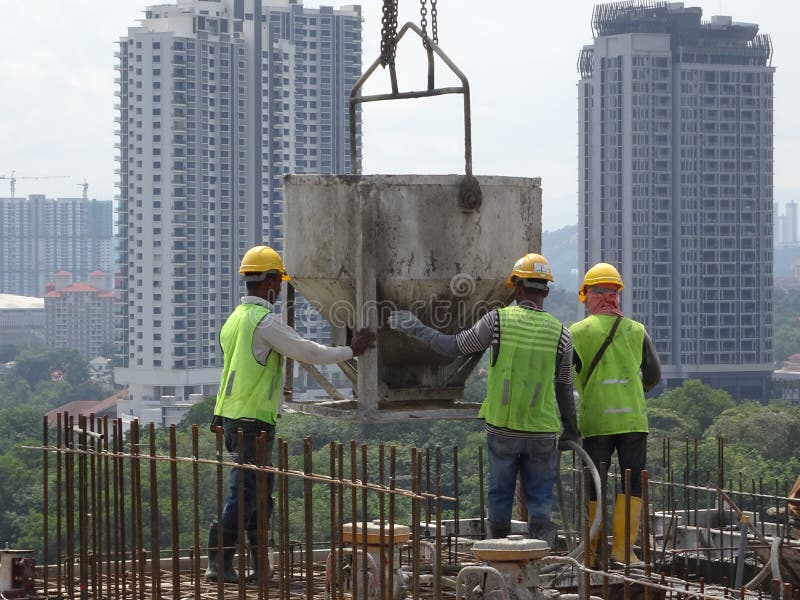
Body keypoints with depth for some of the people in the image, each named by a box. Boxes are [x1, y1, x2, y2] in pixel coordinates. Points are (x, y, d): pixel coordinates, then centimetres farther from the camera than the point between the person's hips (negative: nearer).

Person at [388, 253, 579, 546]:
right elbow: (564, 388, 6)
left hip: (501, 427, 0)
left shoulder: (498, 321, -6)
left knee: (500, 493, 13)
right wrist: (570, 429, 19)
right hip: (542, 432, 0)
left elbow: (454, 346, 3)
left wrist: (417, 330, 17)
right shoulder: (561, 334, -1)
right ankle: (541, 530, -13)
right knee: (539, 496, 9)